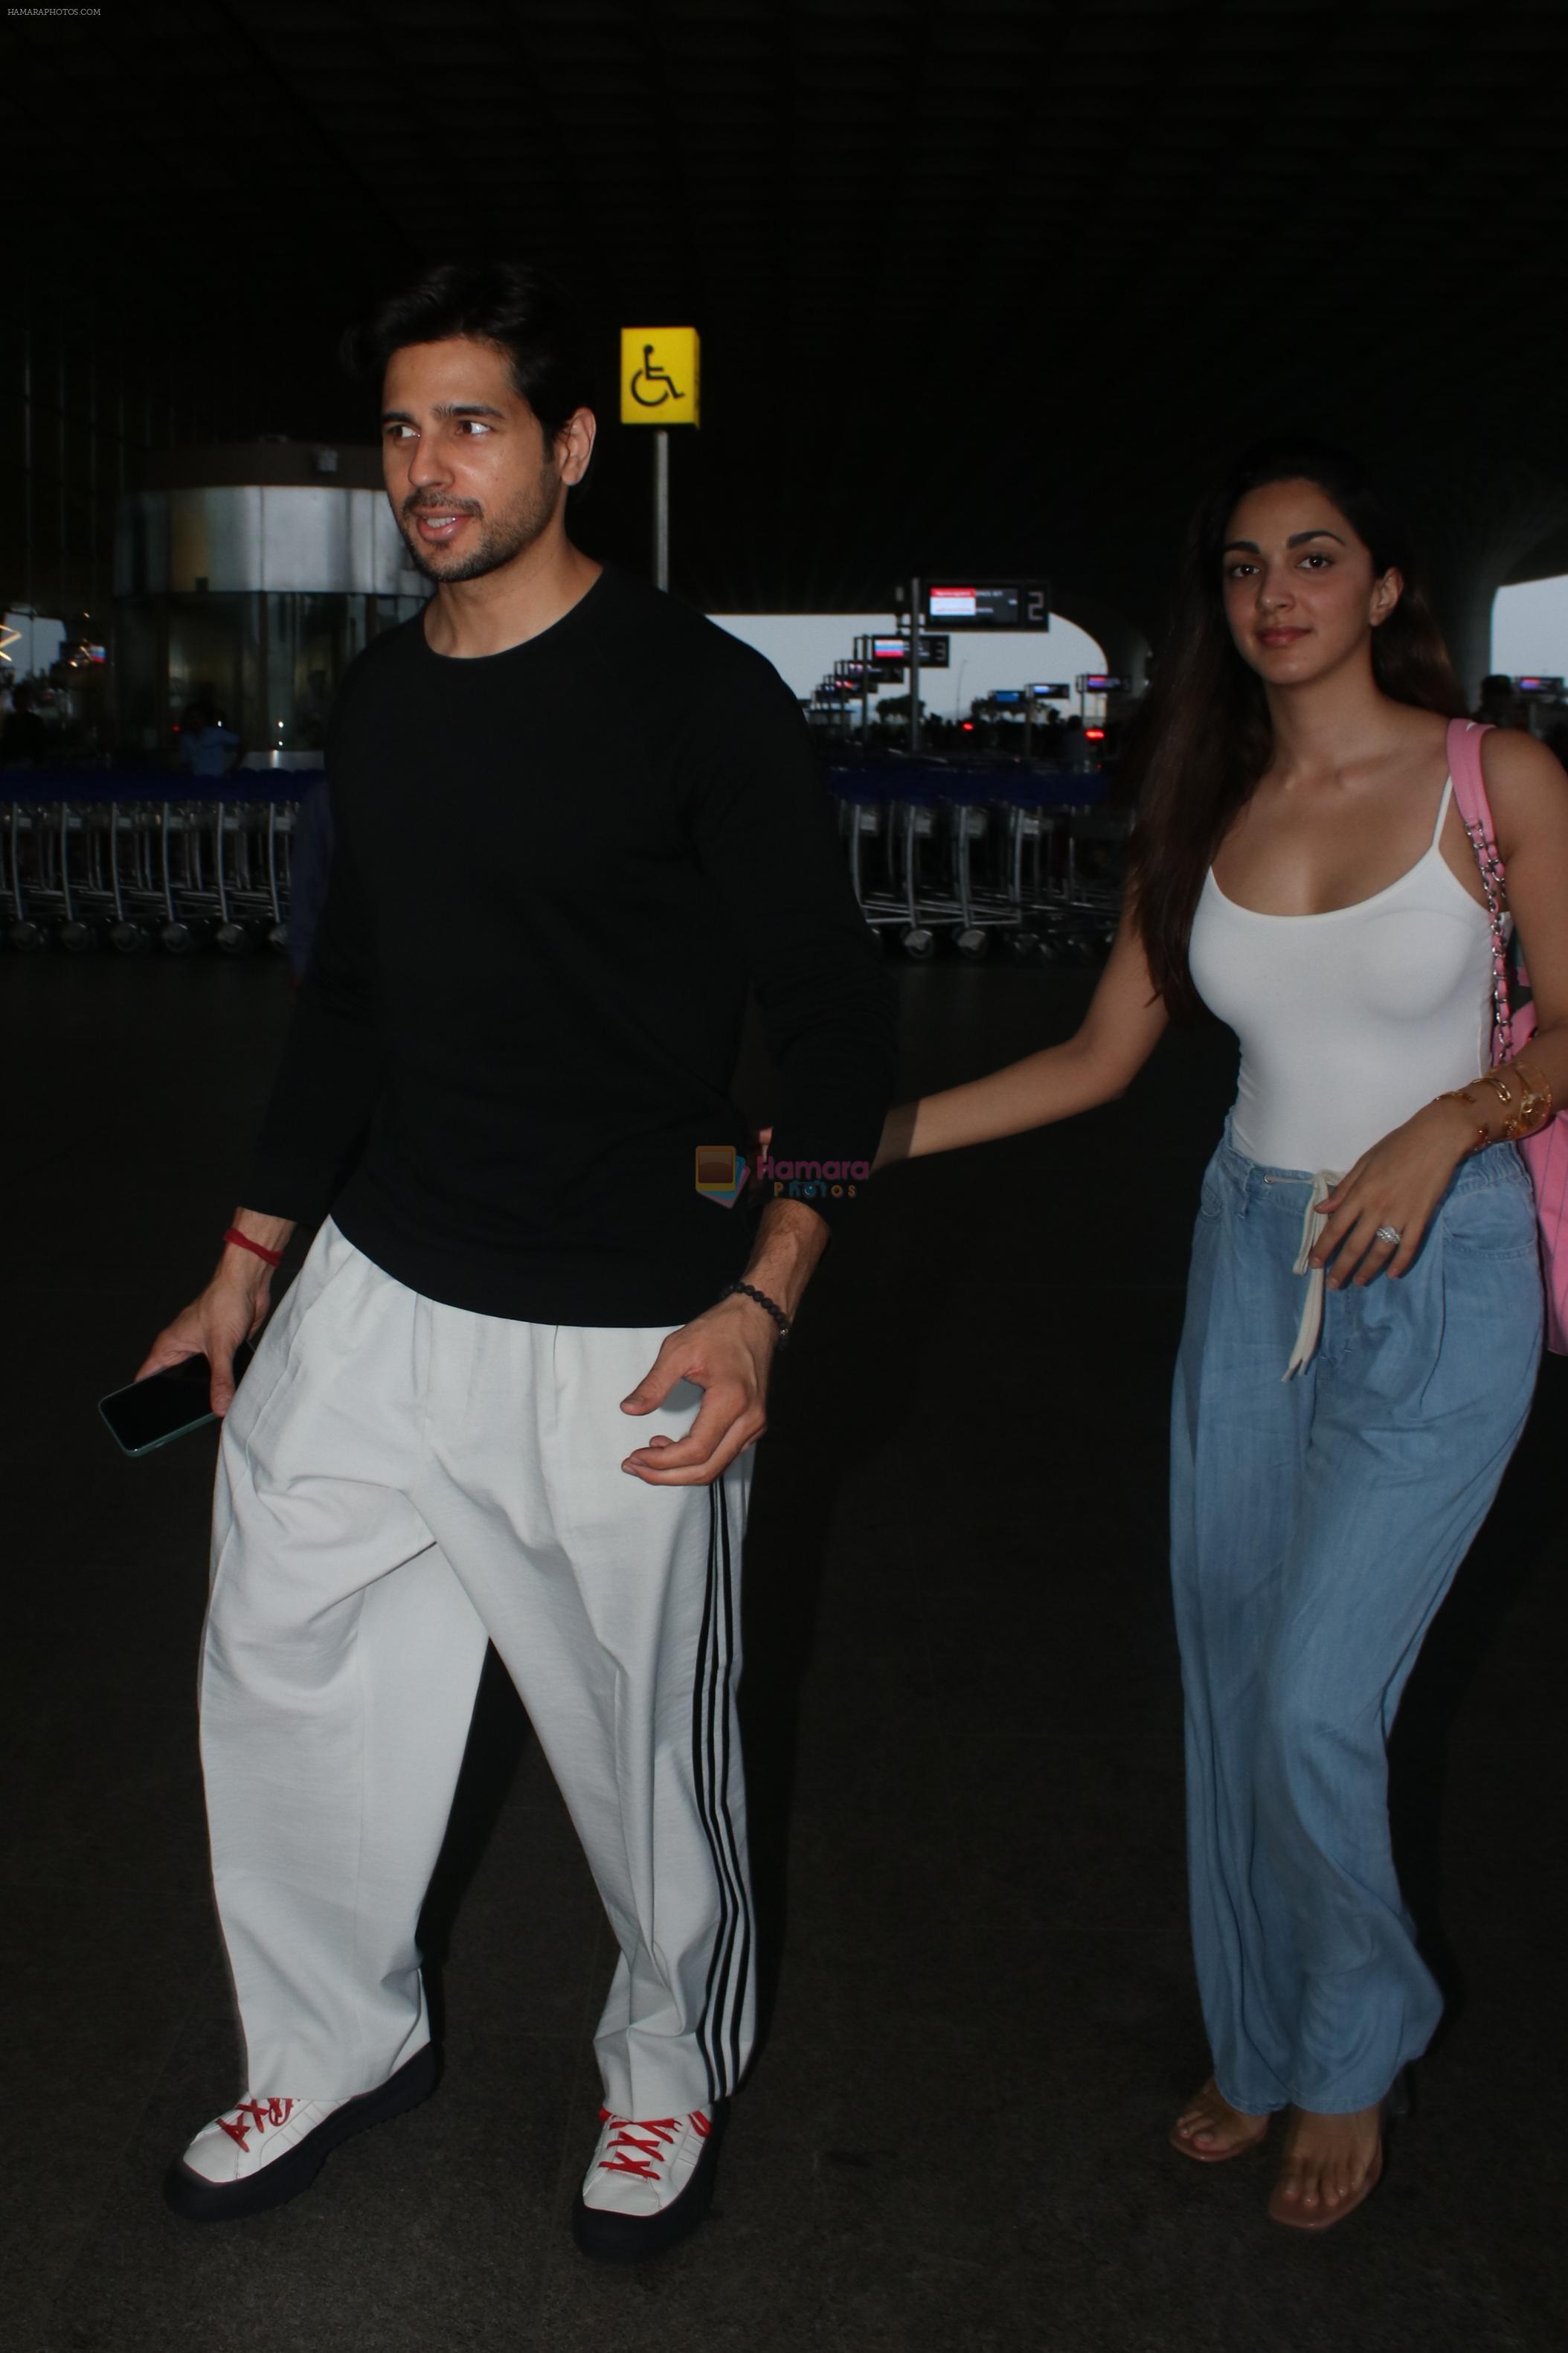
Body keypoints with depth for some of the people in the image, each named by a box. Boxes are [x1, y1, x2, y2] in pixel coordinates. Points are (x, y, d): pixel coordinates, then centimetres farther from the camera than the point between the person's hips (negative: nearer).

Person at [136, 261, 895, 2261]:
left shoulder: (700, 697, -11)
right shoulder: (377, 702, 8)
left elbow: (836, 1020, -9)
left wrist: (759, 1300, -20)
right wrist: (247, 1265, 18)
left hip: (616, 1341, -6)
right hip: (376, 1292, 6)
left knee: (645, 1738, 9)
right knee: (277, 1668, 13)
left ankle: (676, 2068, 38)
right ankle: (339, 2045, 38)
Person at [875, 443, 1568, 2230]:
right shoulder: (1208, 812, 4)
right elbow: (1101, 1054, 8)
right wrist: (885, 1132, -1)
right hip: (1251, 1257, 5)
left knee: (1316, 1703, -7)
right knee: (1229, 1683, 11)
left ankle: (1357, 2056, 22)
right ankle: (1260, 2045, 33)